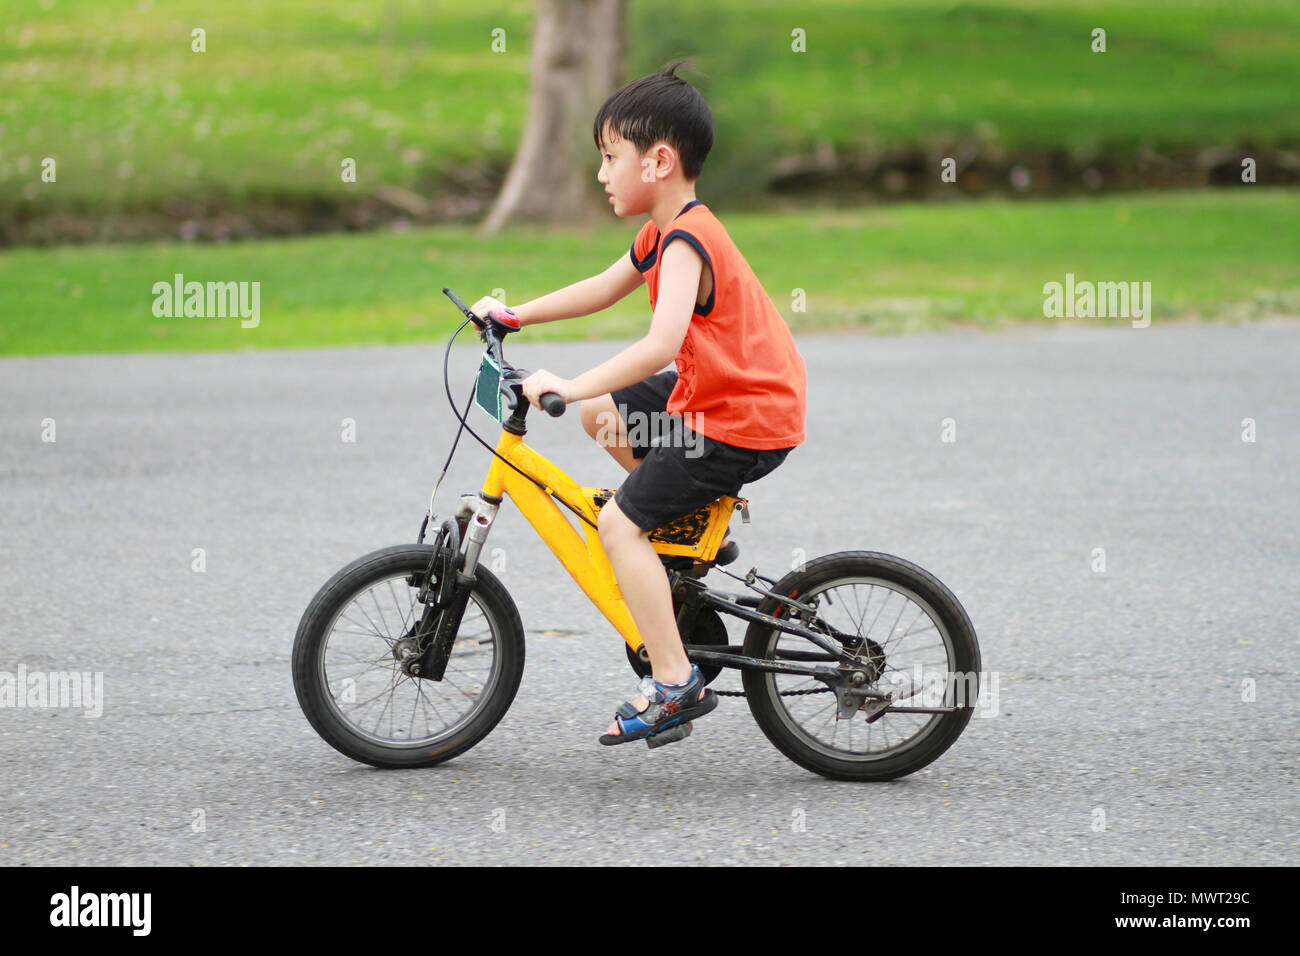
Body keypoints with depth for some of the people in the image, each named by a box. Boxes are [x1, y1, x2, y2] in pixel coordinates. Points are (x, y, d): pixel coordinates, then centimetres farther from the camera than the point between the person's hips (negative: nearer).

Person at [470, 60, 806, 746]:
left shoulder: (685, 244, -22)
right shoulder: (665, 232, 9)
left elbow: (661, 343, -36)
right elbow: (603, 289, 24)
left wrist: (571, 385, -36)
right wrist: (515, 314, 20)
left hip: (745, 420, -10)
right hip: (714, 396, 10)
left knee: (619, 522, -13)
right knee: (603, 413, 19)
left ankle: (675, 683, -13)